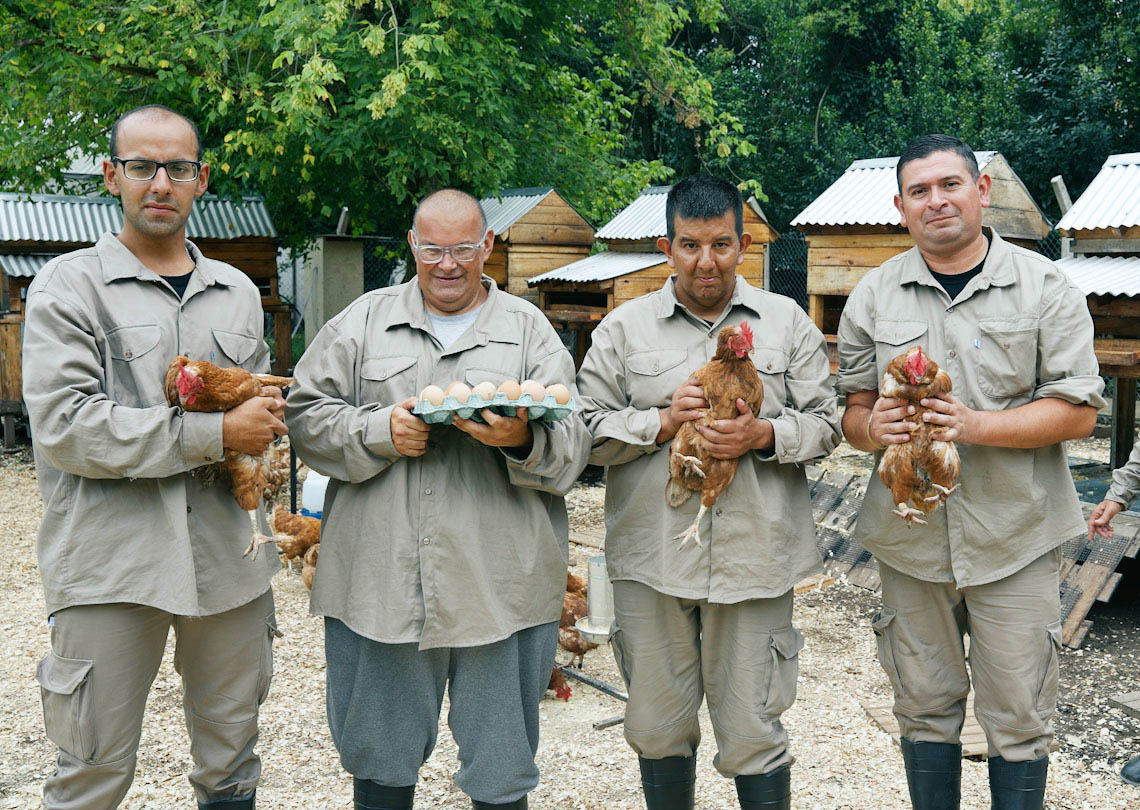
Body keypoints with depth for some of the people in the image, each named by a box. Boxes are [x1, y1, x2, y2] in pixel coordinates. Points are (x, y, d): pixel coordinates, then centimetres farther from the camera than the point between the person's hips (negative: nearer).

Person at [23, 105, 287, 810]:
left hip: (230, 559, 5)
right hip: (111, 563, -4)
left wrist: (266, 436, 1)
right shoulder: (68, 286, -1)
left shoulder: (238, 292, 15)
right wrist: (215, 435, -15)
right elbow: (64, 427, -13)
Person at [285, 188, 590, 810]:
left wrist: (524, 440, -20)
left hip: (501, 588, 0)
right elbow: (305, 414, 5)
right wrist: (380, 432, -11)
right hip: (380, 582, 1)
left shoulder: (529, 329, 10)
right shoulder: (365, 319, 12)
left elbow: (573, 446, 1)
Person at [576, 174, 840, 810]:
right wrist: (661, 422, -12)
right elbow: (589, 430, 3)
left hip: (754, 556, -1)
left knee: (752, 731, 5)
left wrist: (764, 435, -12)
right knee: (658, 726, 13)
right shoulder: (624, 328, 7)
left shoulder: (787, 322, 8)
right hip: (652, 557, 1)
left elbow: (825, 423, 7)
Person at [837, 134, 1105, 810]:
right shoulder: (874, 296, 6)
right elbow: (850, 410, 10)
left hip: (1014, 538, -2)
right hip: (909, 536, 2)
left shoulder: (1044, 287, -2)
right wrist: (872, 428, -15)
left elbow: (1078, 412, -7)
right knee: (925, 709, 13)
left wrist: (973, 425, -20)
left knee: (1019, 719, 5)